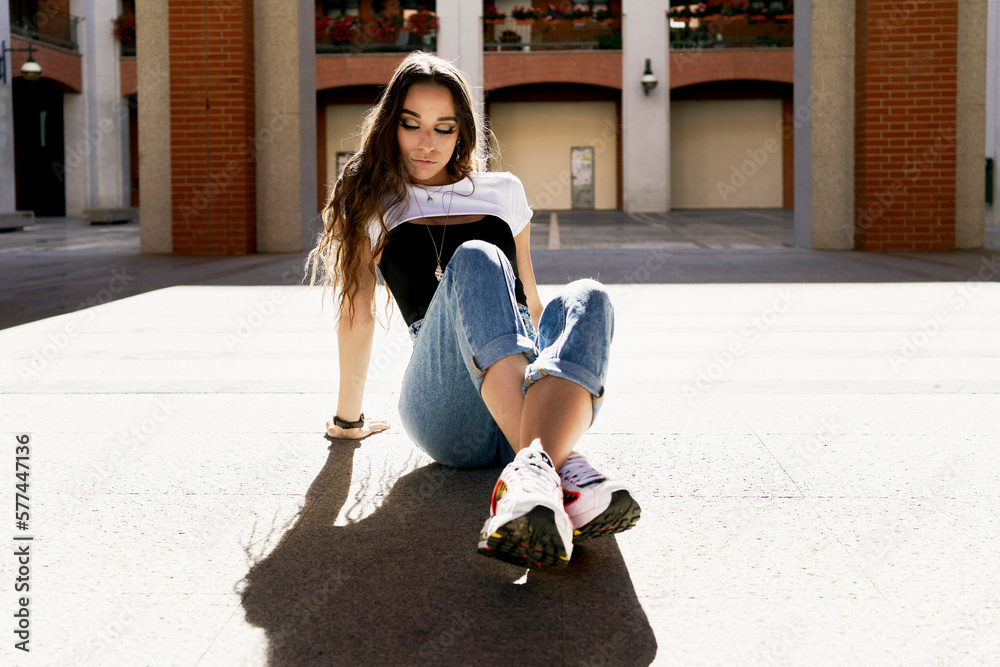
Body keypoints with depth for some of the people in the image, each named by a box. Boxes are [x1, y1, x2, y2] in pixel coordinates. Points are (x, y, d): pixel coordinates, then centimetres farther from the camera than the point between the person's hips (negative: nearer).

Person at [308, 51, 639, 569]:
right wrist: (348, 417, 21)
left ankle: (533, 473, -60)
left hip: (538, 389, 3)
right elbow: (357, 313, 17)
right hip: (445, 412, -3)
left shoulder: (503, 191, 24)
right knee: (476, 260, -33)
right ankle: (562, 468, -58)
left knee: (585, 298, -31)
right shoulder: (370, 201, 17)